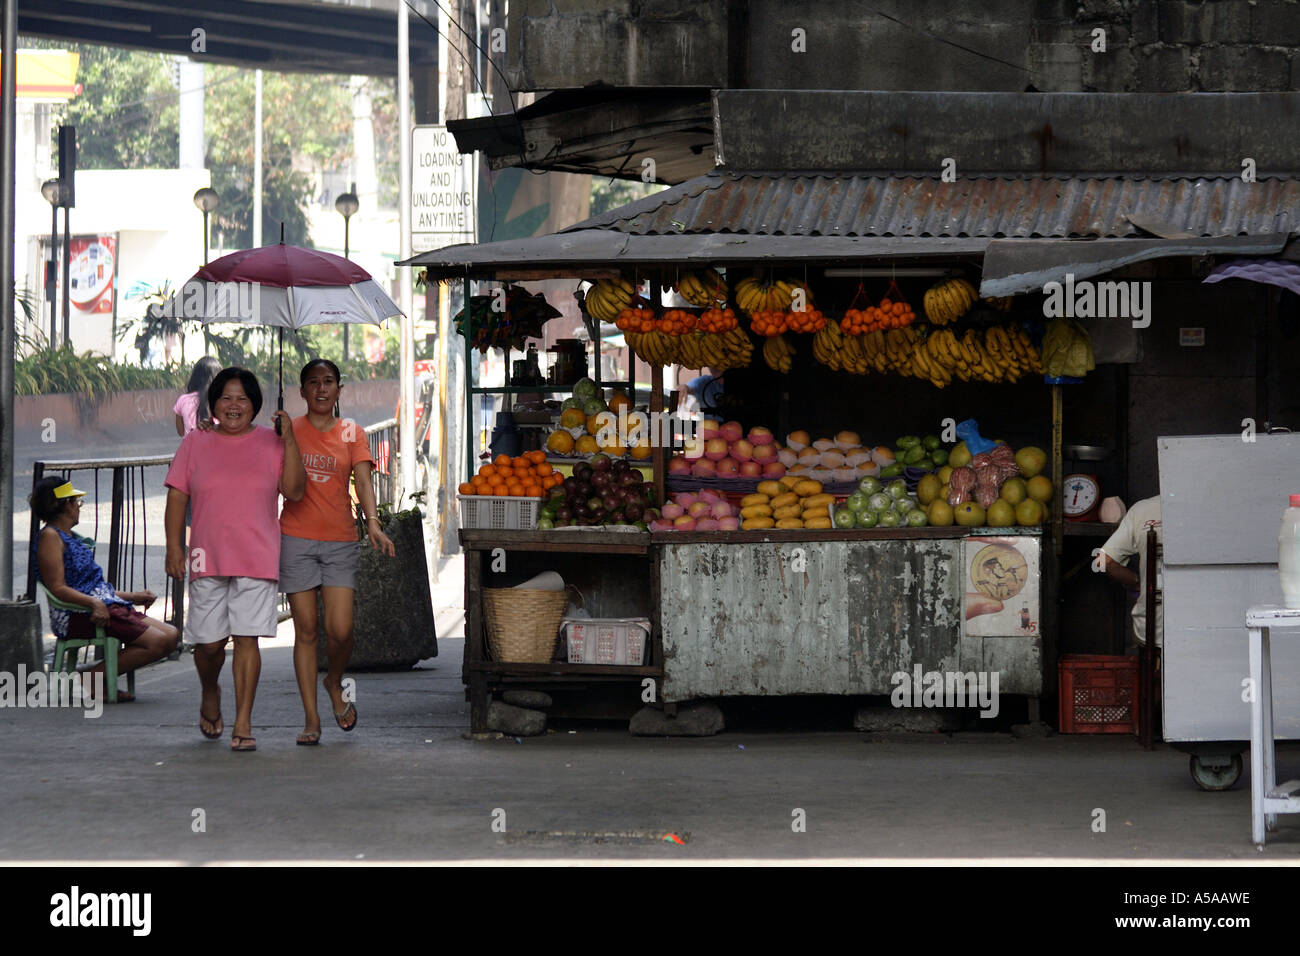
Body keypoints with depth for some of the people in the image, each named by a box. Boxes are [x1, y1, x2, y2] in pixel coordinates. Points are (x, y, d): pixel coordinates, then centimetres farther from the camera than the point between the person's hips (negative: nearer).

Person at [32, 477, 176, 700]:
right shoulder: (50, 537, -7)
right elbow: (57, 589, -17)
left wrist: (132, 596, 20)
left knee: (170, 635, 1)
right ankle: (93, 679, -12)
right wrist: (94, 602, -30)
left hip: (105, 605, 10)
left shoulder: (69, 537, 23)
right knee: (157, 642, -19)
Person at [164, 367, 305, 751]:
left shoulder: (270, 443, 7)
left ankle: (243, 724, -4)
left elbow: (294, 492, -1)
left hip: (257, 558, -1)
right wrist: (174, 546, -2)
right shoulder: (196, 443, 8)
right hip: (207, 558, 1)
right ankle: (210, 694, 33)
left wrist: (290, 441, -9)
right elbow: (177, 496, 7)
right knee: (209, 641, 2)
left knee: (247, 638, -7)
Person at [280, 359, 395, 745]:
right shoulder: (288, 431, 6)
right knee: (306, 630, -1)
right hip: (296, 539, 0)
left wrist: (373, 522, -21)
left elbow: (363, 482, -5)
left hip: (340, 541, 0)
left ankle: (335, 684, 23)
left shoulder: (352, 434, 7)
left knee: (340, 630, -9)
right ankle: (311, 718, 4)